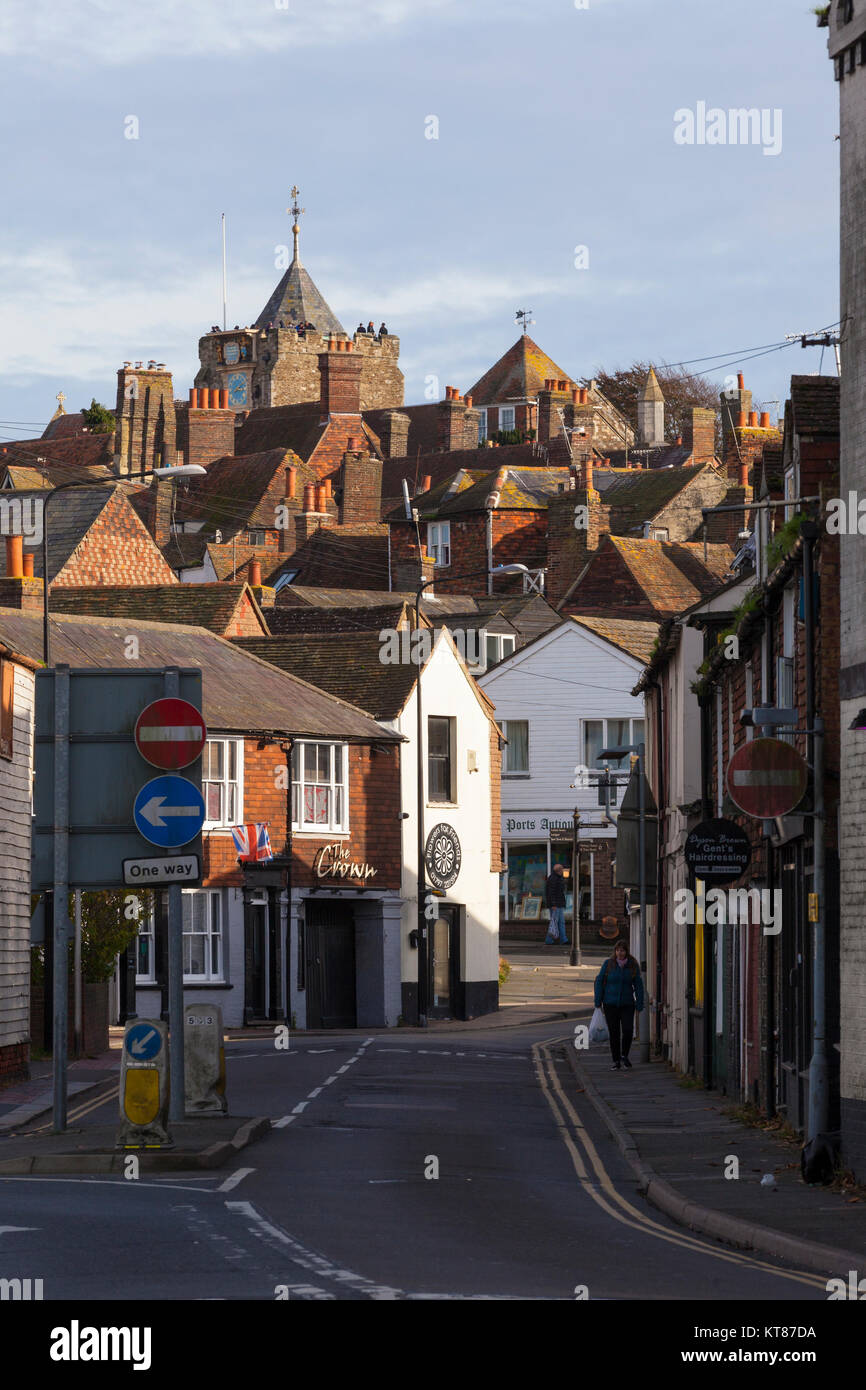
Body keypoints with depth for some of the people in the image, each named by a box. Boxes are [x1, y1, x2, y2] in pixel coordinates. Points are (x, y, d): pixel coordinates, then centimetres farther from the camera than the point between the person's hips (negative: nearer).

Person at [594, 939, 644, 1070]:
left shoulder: (633, 966, -1)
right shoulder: (608, 964, -3)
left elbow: (638, 985, 1)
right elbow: (599, 982, 1)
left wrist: (639, 1005, -4)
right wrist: (598, 1001, -2)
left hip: (627, 1004, 0)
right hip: (610, 1004, 0)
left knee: (628, 1030, -13)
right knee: (614, 1033, 2)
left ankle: (624, 1055, 11)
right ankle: (616, 1061, 14)